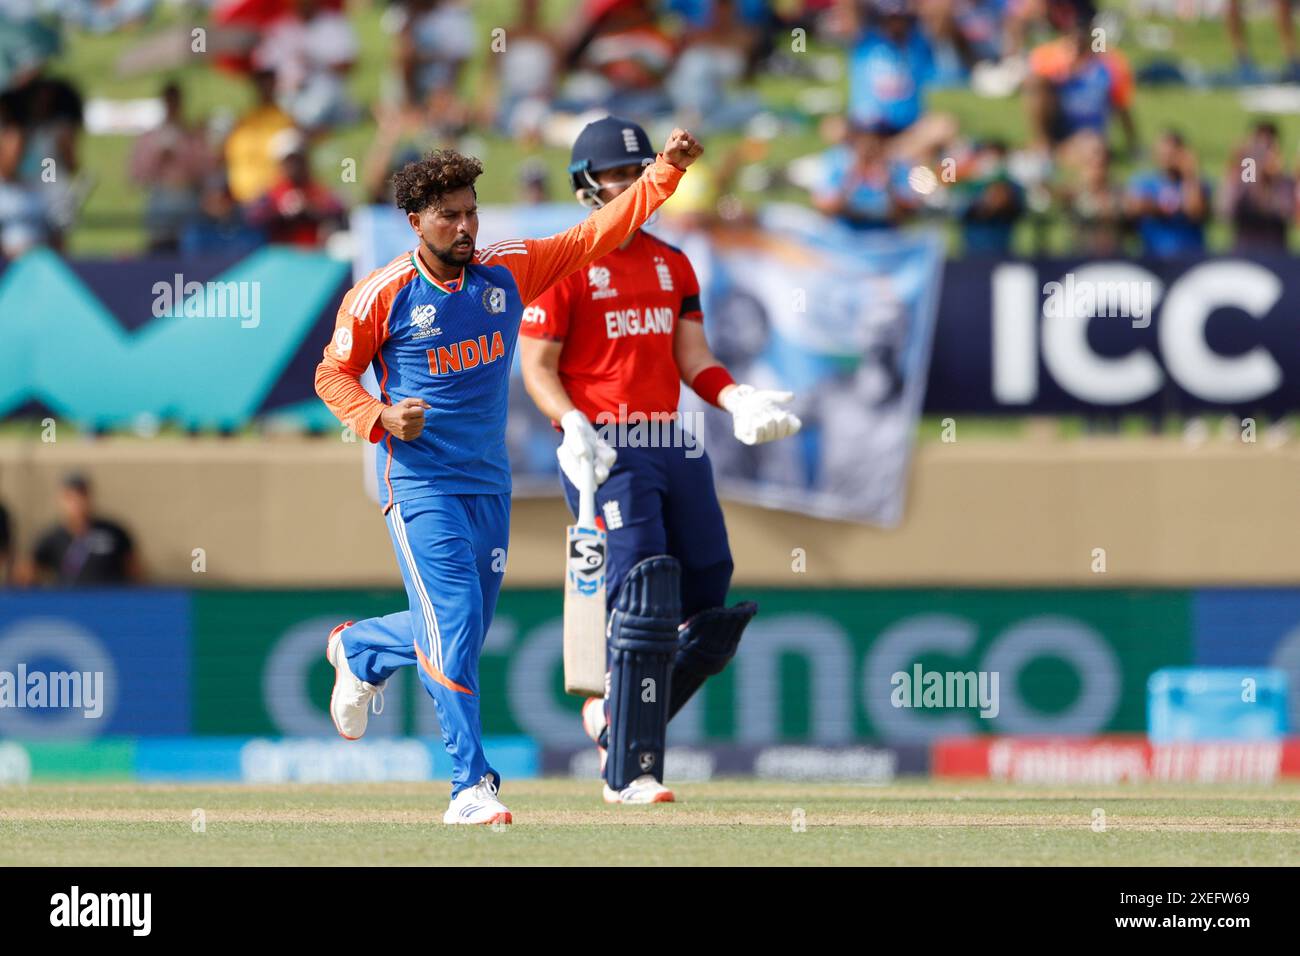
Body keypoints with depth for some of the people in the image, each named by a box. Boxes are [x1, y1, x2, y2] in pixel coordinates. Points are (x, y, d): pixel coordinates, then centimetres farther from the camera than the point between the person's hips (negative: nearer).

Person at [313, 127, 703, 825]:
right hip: (421, 485, -5)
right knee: (453, 625, -14)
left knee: (464, 631, 13)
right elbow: (334, 375, 2)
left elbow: (598, 235, 1)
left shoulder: (509, 271, 2)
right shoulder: (380, 296, -8)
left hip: (489, 483, 5)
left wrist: (665, 171, -8)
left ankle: (358, 650, 42)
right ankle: (471, 785, -8)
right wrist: (380, 418, -17)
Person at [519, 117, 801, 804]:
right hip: (606, 450, -7)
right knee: (646, 598, -16)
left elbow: (693, 359, 14)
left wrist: (739, 400, -5)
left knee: (709, 614, 3)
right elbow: (537, 366, -4)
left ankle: (614, 718, 24)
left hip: (674, 443, 7)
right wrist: (574, 428, -21)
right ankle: (629, 773, -12)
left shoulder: (671, 264, 17)